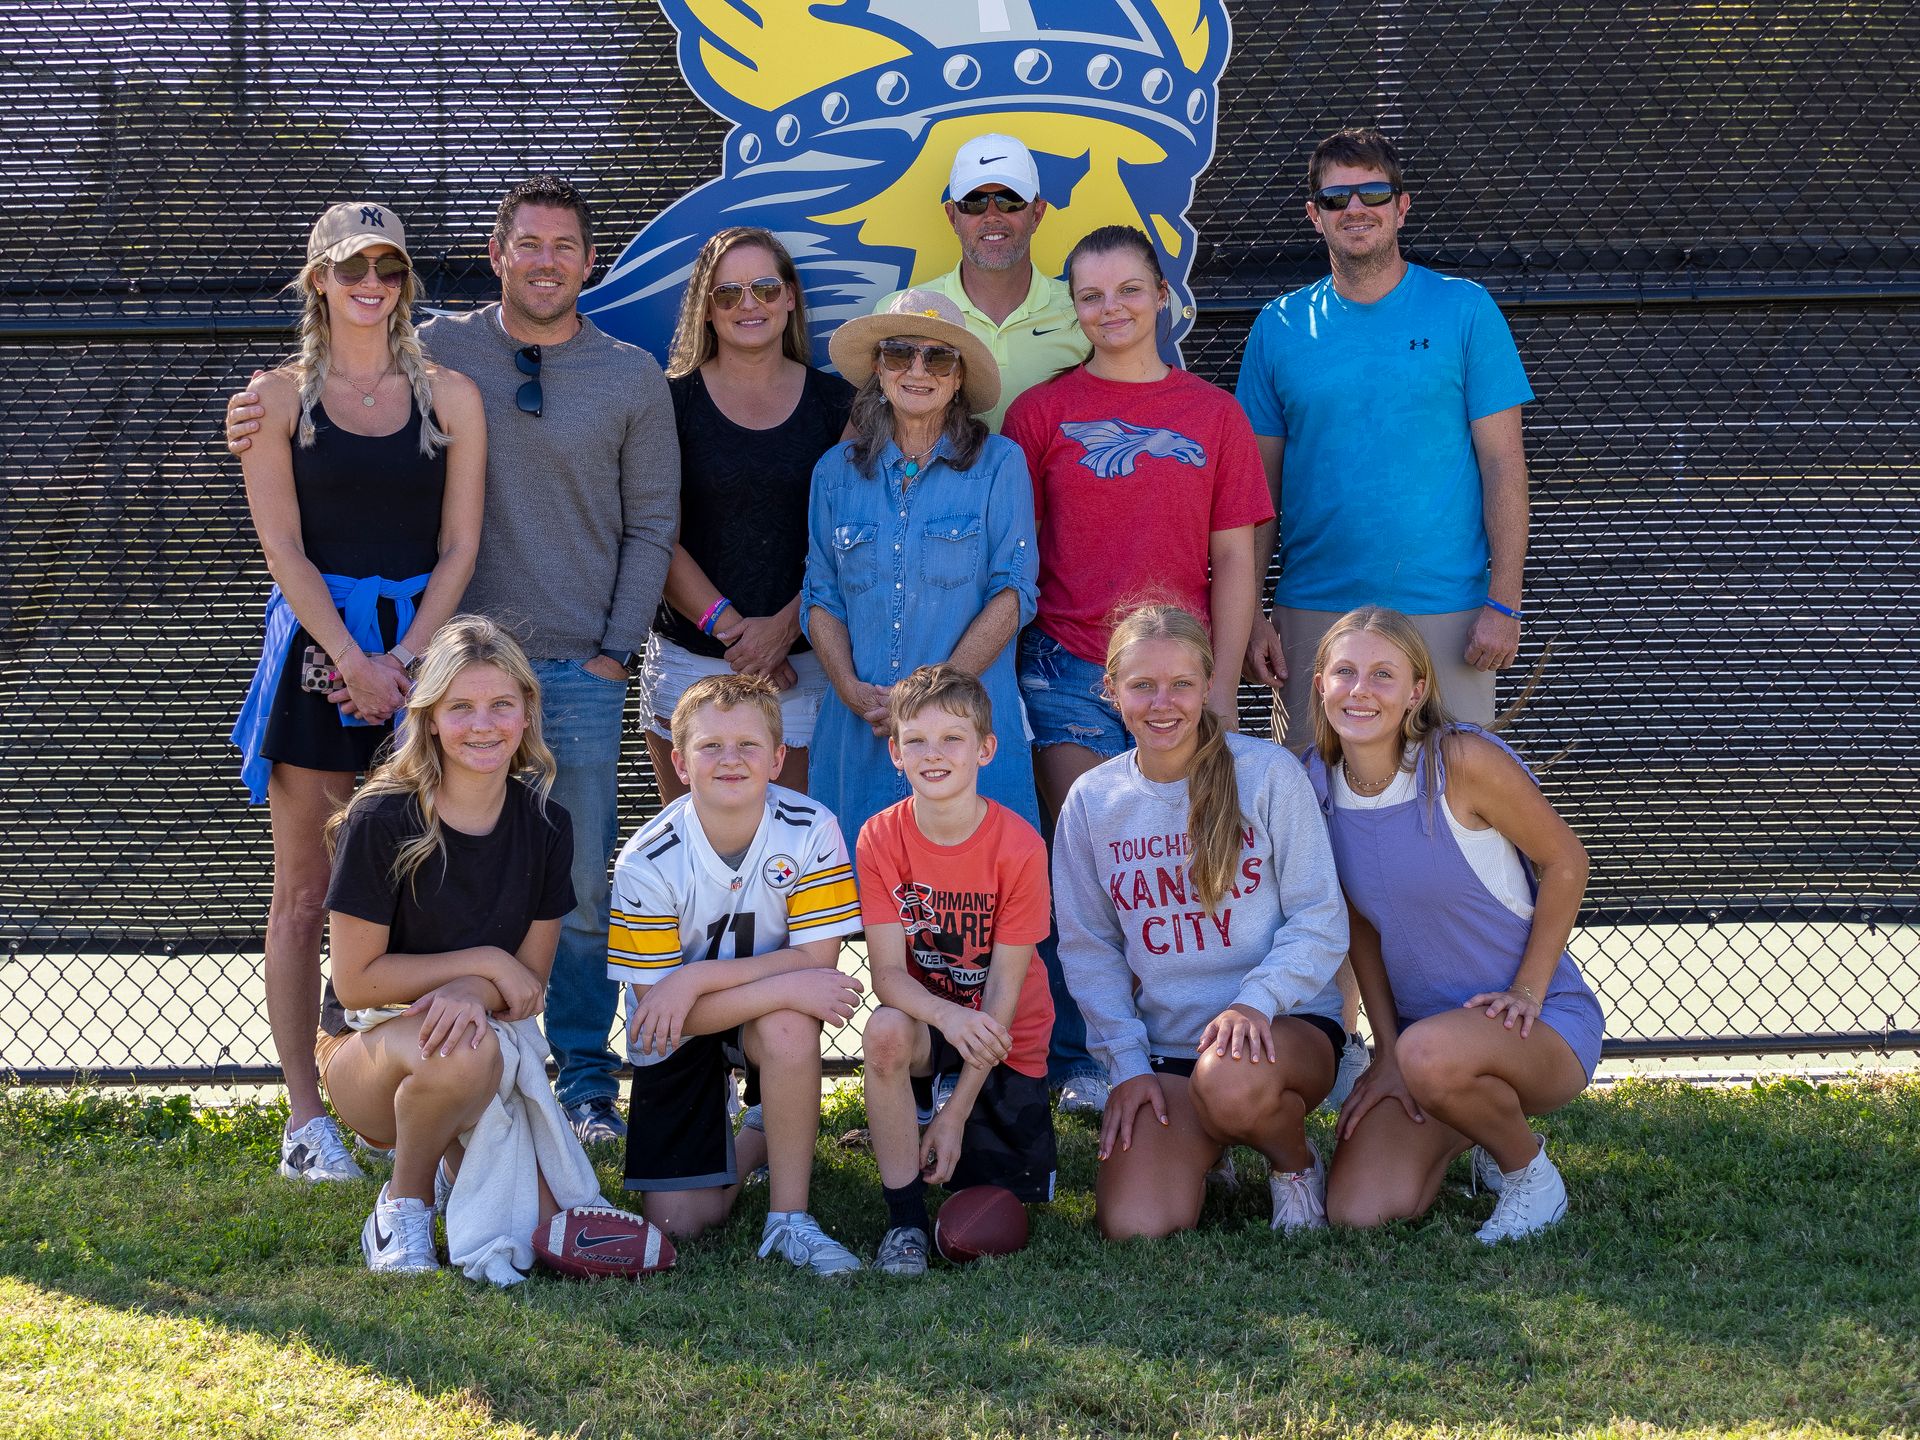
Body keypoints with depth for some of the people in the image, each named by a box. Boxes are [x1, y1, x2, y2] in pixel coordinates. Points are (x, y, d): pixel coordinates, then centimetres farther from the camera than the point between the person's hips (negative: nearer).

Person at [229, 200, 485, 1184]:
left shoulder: (449, 398, 8)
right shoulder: (280, 398, 5)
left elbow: (457, 550, 3)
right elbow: (284, 549, -2)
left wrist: (402, 661, -9)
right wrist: (353, 660, -13)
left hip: (425, 645, 1)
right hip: (315, 646, -1)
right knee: (306, 892, 0)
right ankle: (306, 1117, 4)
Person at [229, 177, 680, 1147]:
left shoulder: (632, 378, 6)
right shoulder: (436, 354, 6)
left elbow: (651, 528, 8)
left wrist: (616, 650, 1)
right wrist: (257, 423, -7)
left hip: (578, 669, 0)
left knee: (579, 885, 2)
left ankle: (585, 1078, 13)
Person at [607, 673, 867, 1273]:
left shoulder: (810, 831, -19)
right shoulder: (648, 863, -22)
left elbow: (817, 959, -20)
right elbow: (660, 1006, -22)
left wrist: (696, 978, -29)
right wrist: (791, 986, -33)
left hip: (777, 1013, 0)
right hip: (680, 1029, 0)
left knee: (787, 1024, -38)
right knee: (678, 1220, -9)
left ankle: (790, 1217, -20)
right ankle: (729, 1135, 27)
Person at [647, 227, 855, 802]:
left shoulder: (833, 401, 7)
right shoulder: (674, 401, 4)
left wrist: (785, 625, -10)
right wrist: (727, 625, -12)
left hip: (801, 662, 0)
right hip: (690, 661, 0)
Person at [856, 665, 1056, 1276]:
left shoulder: (1020, 847, -18)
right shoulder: (881, 839, -12)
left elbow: (1005, 990, -16)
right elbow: (887, 973, -16)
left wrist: (957, 1111, -18)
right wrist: (947, 1015, -39)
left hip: (1003, 1043, 0)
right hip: (926, 1022, 1)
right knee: (885, 1030, -35)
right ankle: (905, 1219, -20)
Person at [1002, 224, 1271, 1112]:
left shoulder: (1213, 413, 8)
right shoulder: (1041, 412, 5)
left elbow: (1233, 562, 7)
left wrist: (1223, 687, 1)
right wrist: (1008, 668, -1)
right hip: (1069, 670, -1)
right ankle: (1080, 1062, 5)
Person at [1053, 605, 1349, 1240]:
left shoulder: (1268, 773, -5)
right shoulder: (1092, 801, 4)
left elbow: (1320, 922, -6)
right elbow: (1088, 950, 8)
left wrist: (1254, 1002, -23)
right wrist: (1128, 1063, -4)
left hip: (1287, 1026, -3)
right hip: (1161, 1051, 3)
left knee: (1230, 1081, -40)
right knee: (1133, 1228, -20)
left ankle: (1297, 1162, -3)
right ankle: (1203, 1149, 17)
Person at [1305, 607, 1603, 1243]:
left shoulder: (1462, 761, -19)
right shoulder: (1315, 783, -3)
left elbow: (1565, 862, -8)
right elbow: (1361, 925, 8)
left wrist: (1525, 992, -12)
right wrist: (1386, 1053, 1)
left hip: (1543, 1023, -5)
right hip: (1420, 1024, 5)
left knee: (1432, 1052, -39)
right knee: (1357, 1213, -13)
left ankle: (1529, 1171, -6)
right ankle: (1469, 1126, 20)